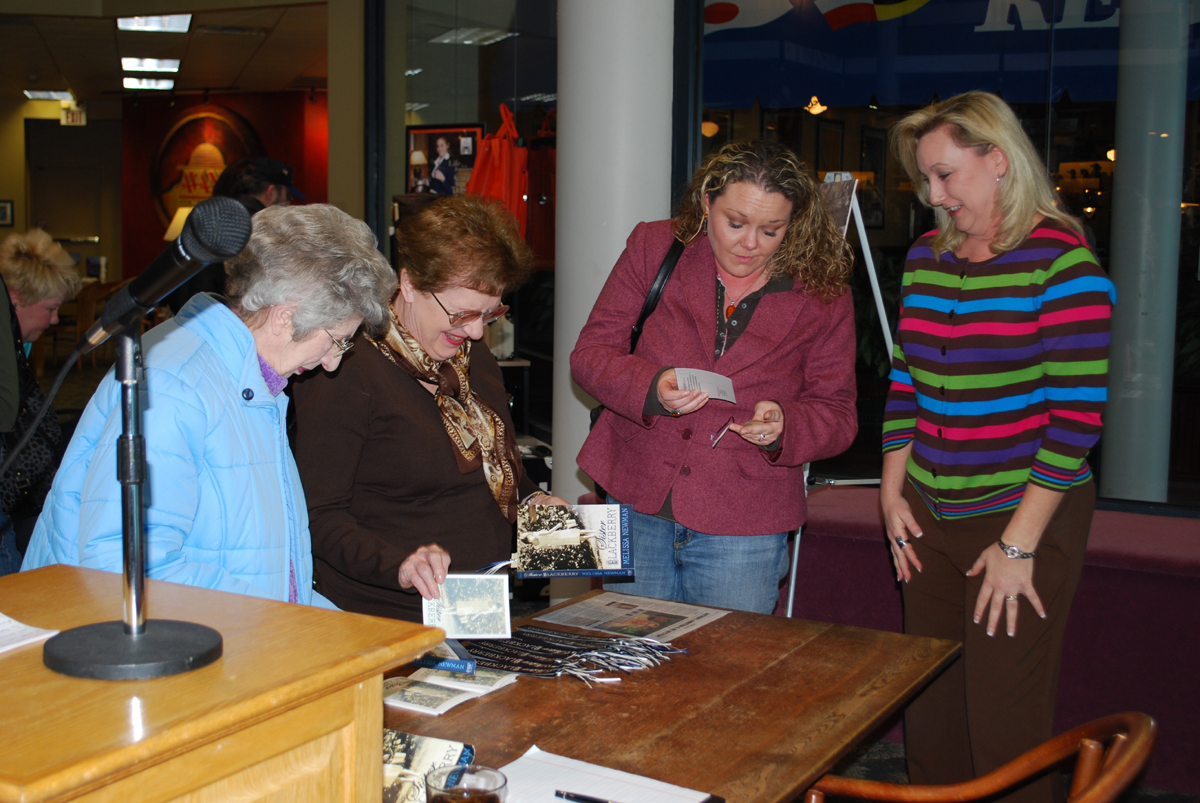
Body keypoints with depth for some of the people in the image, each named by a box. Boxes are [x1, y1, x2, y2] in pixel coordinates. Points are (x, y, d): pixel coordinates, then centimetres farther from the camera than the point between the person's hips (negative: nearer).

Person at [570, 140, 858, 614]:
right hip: (636, 507, 1)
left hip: (744, 526, -1)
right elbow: (590, 354, 1)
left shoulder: (823, 296, -1)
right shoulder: (654, 248, 0)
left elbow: (837, 416, 3)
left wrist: (784, 425, -20)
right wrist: (652, 388, -19)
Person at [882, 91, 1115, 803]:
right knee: (929, 717, 13)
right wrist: (893, 489, 8)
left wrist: (1020, 542, -15)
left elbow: (1077, 410, -15)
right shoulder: (926, 256, 9)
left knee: (1004, 730, -1)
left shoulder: (1061, 261, -12)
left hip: (1025, 519, -6)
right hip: (930, 517, 6)